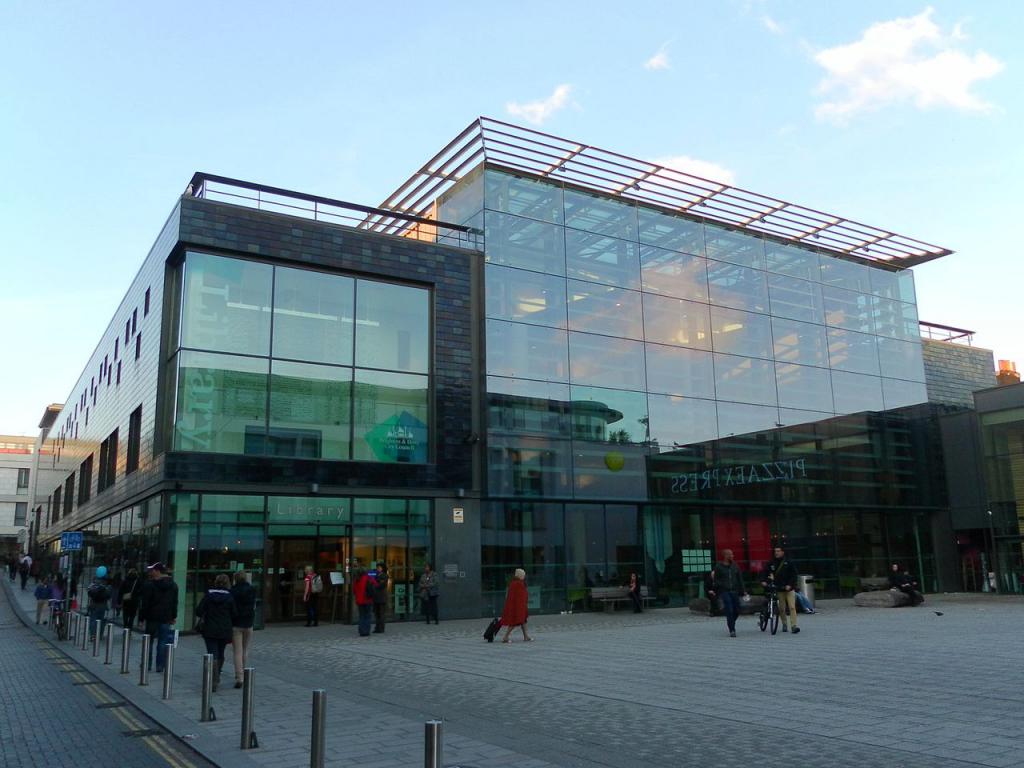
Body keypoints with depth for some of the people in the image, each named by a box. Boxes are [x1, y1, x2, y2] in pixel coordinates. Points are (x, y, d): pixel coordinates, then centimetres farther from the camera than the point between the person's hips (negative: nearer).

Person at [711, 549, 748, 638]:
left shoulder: (735, 566, 10)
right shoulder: (718, 567, -1)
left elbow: (740, 579, 13)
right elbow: (715, 580, 1)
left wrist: (743, 591, 8)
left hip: (734, 591, 4)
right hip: (724, 591, -4)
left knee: (737, 610, 2)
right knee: (729, 611, -11)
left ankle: (730, 623, 29)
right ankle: (732, 630, -3)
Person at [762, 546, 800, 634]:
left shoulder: (788, 562, -2)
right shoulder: (771, 563, 4)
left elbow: (794, 575, -2)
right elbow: (765, 572, 5)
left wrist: (790, 585, -12)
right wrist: (763, 581, -12)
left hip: (789, 588, -2)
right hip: (779, 589, 2)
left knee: (792, 607, -9)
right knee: (781, 608, 5)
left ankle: (794, 626, -10)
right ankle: (784, 624, 22)